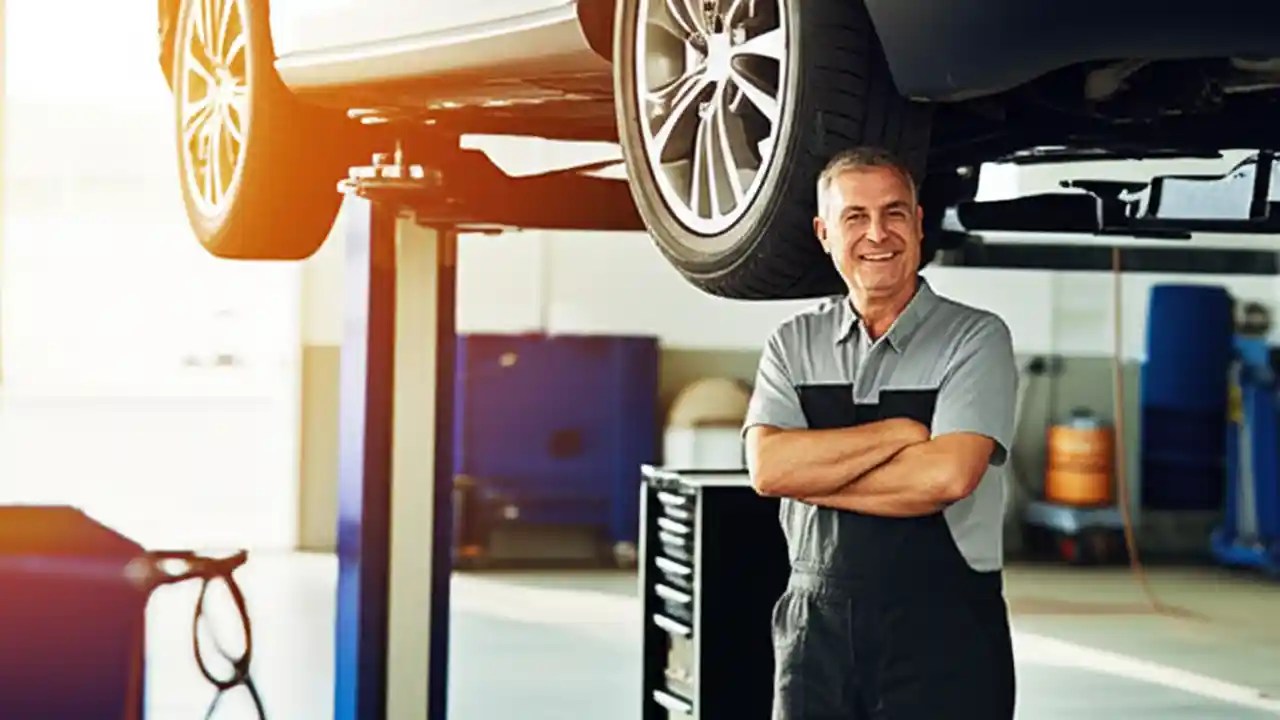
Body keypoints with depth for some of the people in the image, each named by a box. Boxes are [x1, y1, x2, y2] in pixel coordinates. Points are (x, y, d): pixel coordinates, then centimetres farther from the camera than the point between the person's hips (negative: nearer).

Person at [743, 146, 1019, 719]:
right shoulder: (794, 344, 9)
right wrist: (898, 431, -11)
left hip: (942, 633, -3)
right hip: (816, 628, 3)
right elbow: (767, 467, -7)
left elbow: (946, 476, -16)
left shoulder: (975, 338, -2)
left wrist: (810, 474, -8)